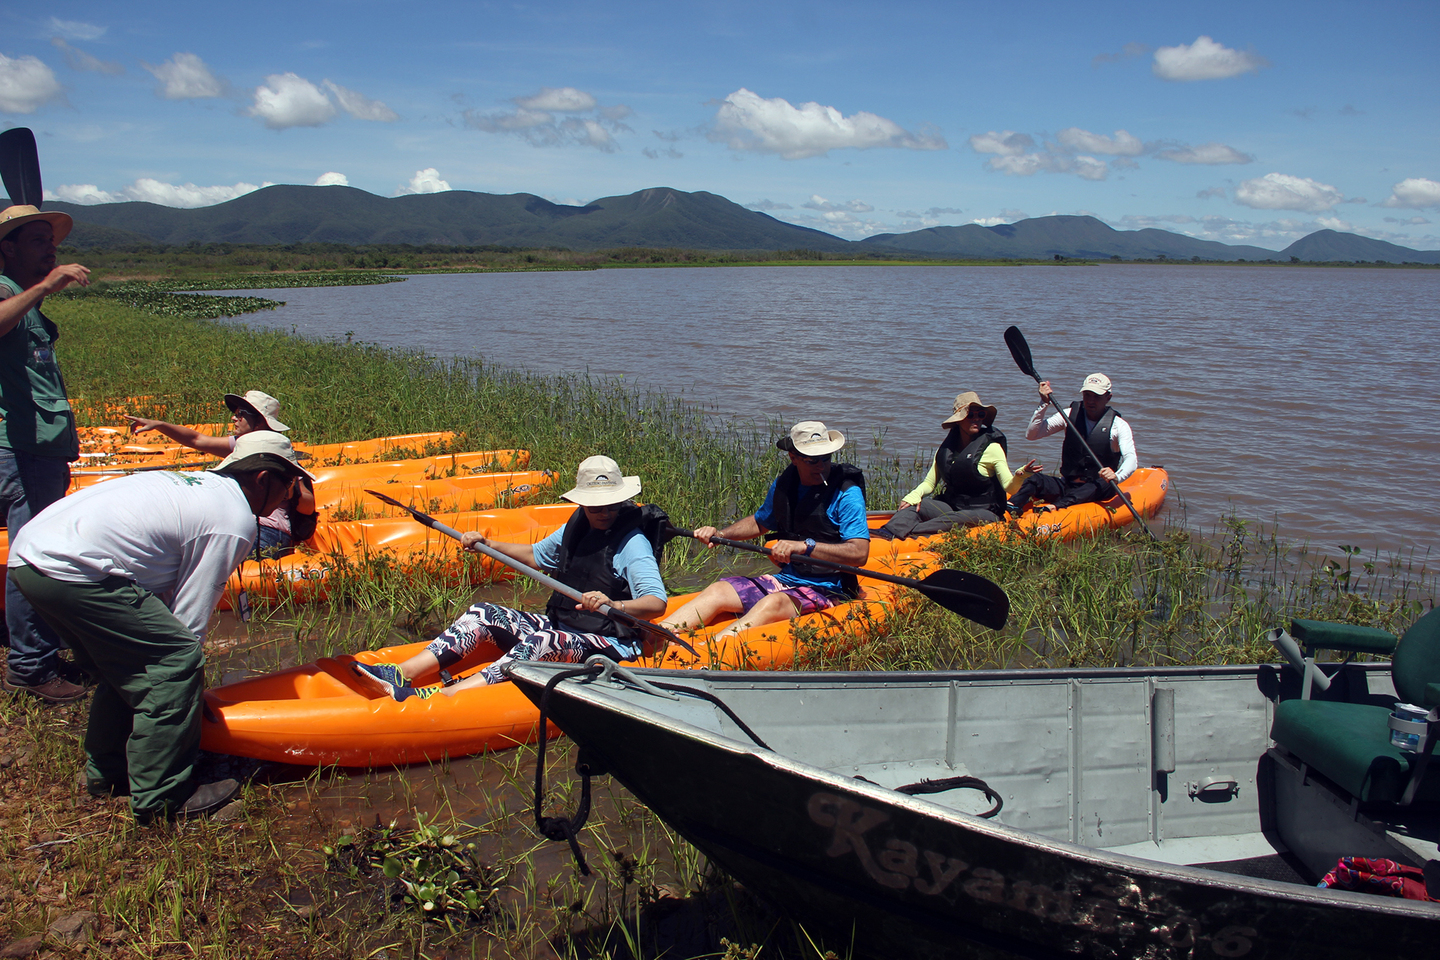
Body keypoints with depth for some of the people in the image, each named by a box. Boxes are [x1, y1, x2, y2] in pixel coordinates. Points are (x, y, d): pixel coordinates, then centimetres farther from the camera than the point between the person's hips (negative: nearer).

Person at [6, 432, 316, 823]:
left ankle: (106, 774, 34)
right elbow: (189, 620, -5)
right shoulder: (236, 522, -6)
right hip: (70, 570, -10)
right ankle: (161, 797, 0)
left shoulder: (200, 484, 21)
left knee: (128, 665, 23)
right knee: (177, 659, -6)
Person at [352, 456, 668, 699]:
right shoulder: (575, 528, 9)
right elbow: (535, 555, 26)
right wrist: (486, 543, 17)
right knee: (483, 614, -5)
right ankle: (403, 674, -20)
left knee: (541, 641, -36)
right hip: (559, 626, 8)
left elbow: (657, 602, -26)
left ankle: (448, 695, -49)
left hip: (607, 645, -8)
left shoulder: (632, 543, -14)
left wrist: (613, 605, -44)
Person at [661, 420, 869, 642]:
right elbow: (760, 522, 25)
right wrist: (718, 534, 9)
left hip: (827, 590, -7)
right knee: (718, 591, -11)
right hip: (785, 580, 7)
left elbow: (860, 553, -23)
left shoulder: (847, 494, -12)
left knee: (771, 604, -35)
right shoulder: (783, 485, 7)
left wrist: (805, 546, -32)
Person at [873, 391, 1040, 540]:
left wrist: (1021, 474, -37)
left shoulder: (991, 447, -7)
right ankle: (889, 531, -47)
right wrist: (914, 495, -12)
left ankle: (908, 532, -53)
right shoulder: (946, 448, 6)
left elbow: (1010, 487, -14)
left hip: (983, 513, -5)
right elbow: (930, 482, 10)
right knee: (913, 505, -19)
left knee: (957, 519, -36)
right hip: (950, 506, 5)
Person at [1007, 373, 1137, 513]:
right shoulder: (1070, 415, 5)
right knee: (1036, 479, -26)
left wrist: (1117, 476, -41)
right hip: (1067, 485, 2)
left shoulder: (1118, 425, -3)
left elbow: (1131, 459, -18)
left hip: (1098, 491, -2)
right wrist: (1044, 404, -13)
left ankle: (1056, 507, -57)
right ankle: (1010, 507, -56)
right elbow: (1031, 435, -1)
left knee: (1105, 484, -36)